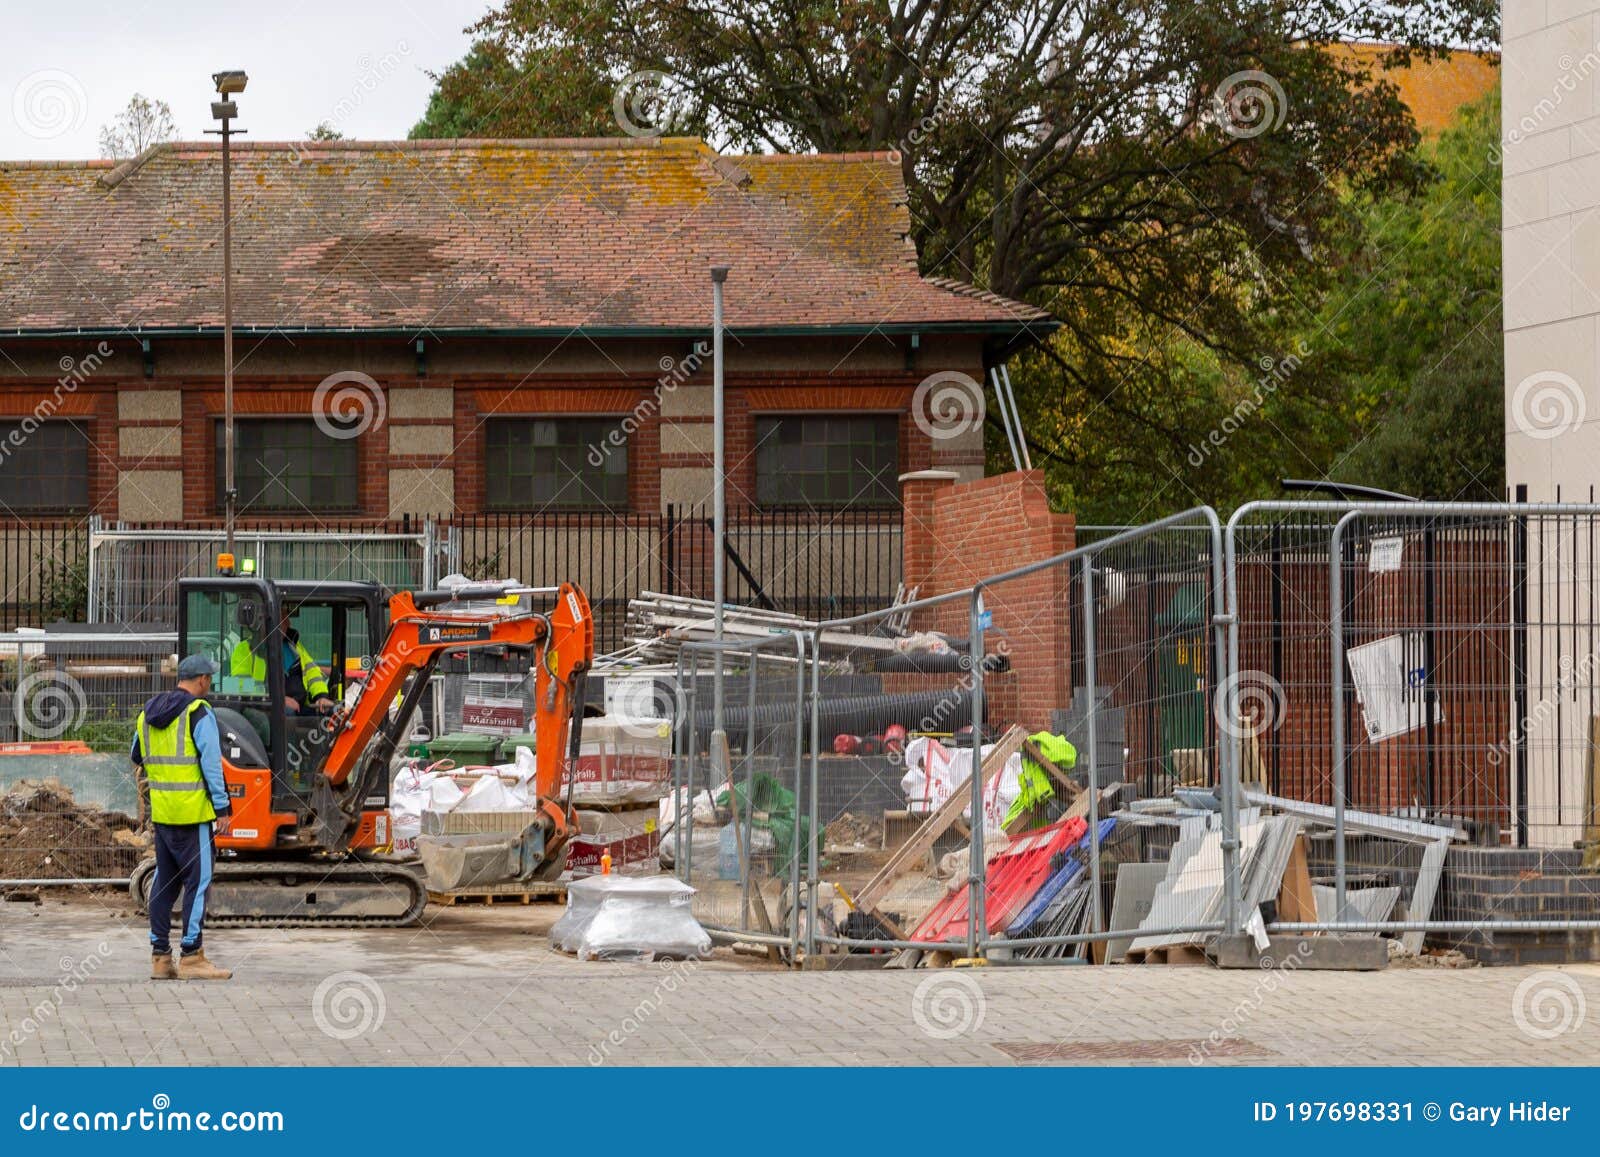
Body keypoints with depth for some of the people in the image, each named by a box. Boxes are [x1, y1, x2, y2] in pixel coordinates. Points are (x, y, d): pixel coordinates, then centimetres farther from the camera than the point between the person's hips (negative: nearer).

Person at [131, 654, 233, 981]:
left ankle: (160, 957, 13)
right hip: (194, 812, -7)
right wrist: (222, 806, -11)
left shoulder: (147, 714, 12)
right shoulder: (199, 713, -10)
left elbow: (138, 758, 23)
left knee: (165, 881, 12)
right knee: (198, 880, -3)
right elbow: (211, 763, -14)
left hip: (161, 813, 7)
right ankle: (191, 957, -6)